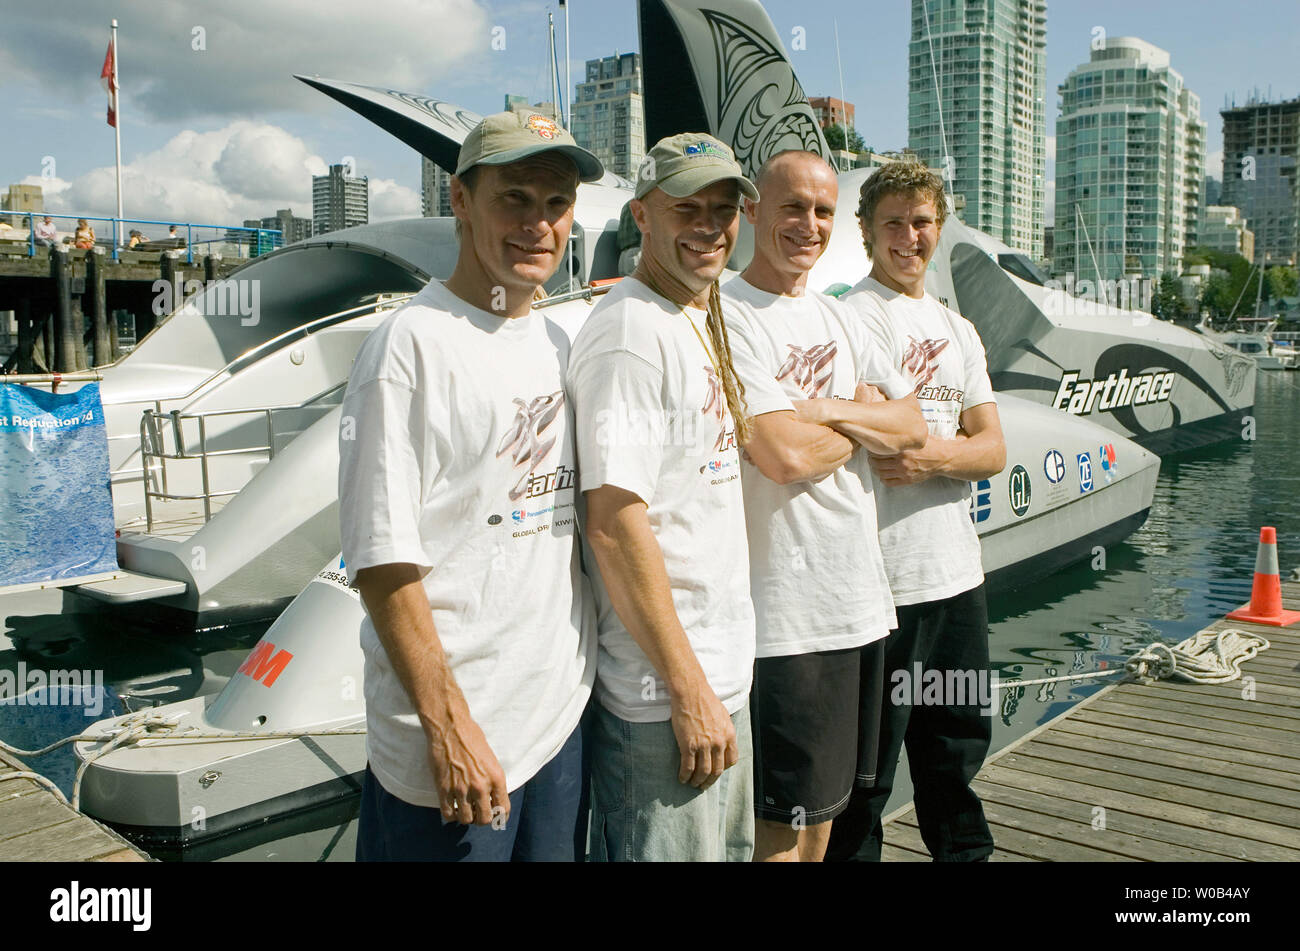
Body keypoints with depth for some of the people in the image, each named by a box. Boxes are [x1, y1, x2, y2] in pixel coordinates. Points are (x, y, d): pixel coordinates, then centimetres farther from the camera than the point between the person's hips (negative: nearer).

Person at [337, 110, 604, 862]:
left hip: (565, 715, 7)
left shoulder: (558, 344, 10)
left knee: (554, 849, 19)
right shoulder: (413, 343, -13)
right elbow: (383, 559, -17)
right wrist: (448, 727, -18)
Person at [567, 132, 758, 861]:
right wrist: (689, 689, -20)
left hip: (723, 674, 10)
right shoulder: (631, 332, -17)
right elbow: (614, 523, -22)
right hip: (663, 697, -9)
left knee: (730, 849, 22)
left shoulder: (705, 324, 12)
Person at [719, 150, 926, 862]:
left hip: (861, 597, 8)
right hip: (785, 609, -8)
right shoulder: (727, 316, -11)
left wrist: (827, 410, -9)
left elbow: (911, 426, 9)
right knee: (782, 818, 2)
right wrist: (865, 421, -2)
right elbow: (785, 455, -20)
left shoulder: (836, 317, 14)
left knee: (825, 801, 19)